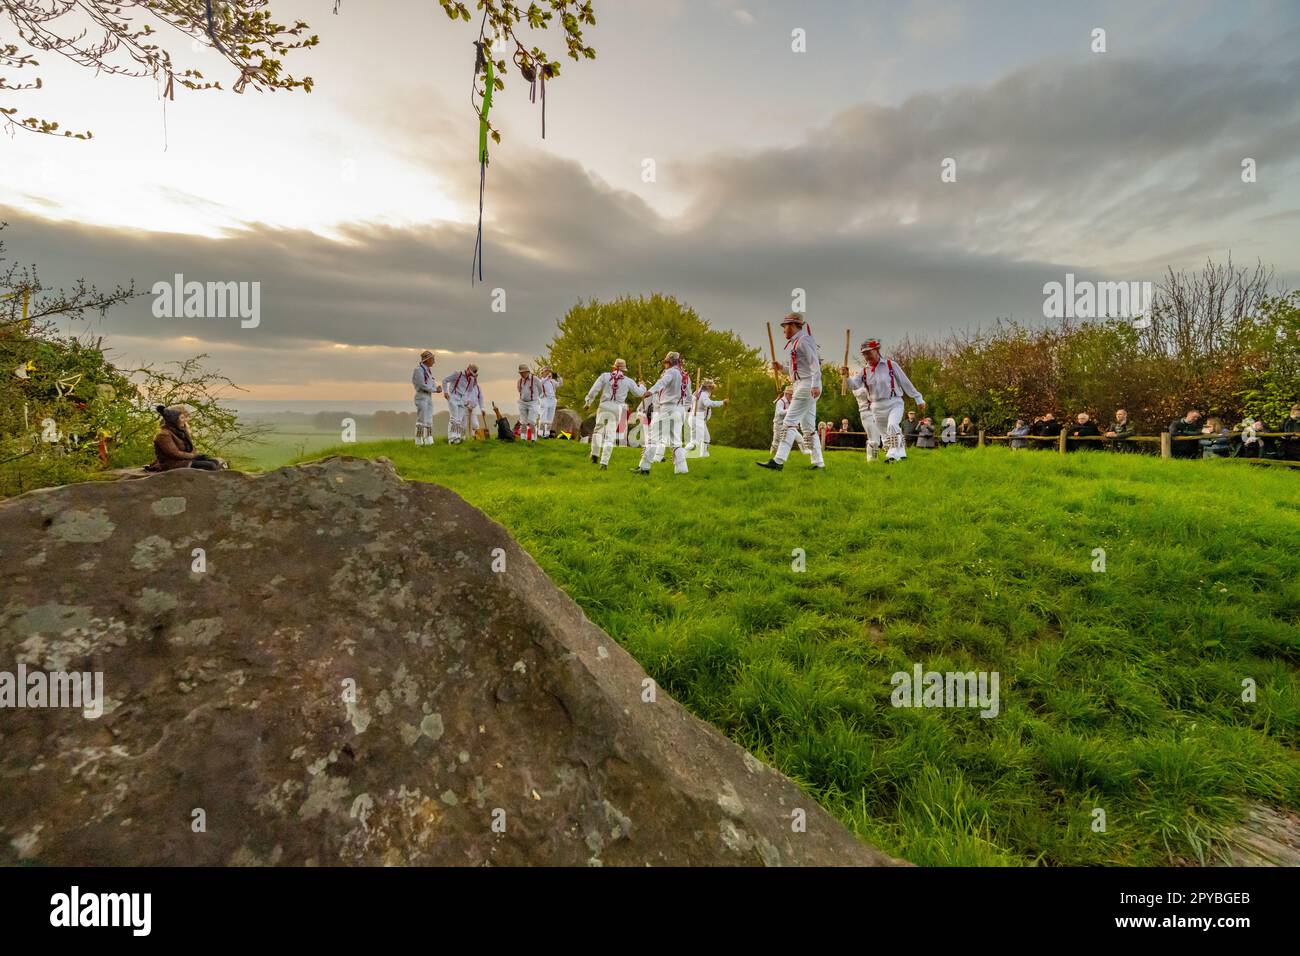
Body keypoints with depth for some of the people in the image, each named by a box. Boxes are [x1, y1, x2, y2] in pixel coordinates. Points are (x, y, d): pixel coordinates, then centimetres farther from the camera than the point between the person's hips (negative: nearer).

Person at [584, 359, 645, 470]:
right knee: (610, 436, 2)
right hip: (617, 409, 0)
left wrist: (588, 402, 14)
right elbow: (639, 393, 16)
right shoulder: (628, 381, 5)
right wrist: (641, 386, 38)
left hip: (604, 407, 0)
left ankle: (595, 455, 21)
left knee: (598, 430, 23)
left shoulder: (605, 376, 3)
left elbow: (594, 390, 0)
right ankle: (604, 463, -3)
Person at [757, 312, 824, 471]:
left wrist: (815, 385, -29)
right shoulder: (797, 342, 22)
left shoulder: (803, 340, -7)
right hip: (803, 388, 10)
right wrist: (781, 368, 14)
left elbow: (814, 363, -18)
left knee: (790, 422, -15)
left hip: (807, 386, -10)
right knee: (808, 427, 9)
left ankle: (778, 461, -21)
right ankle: (818, 462, 11)